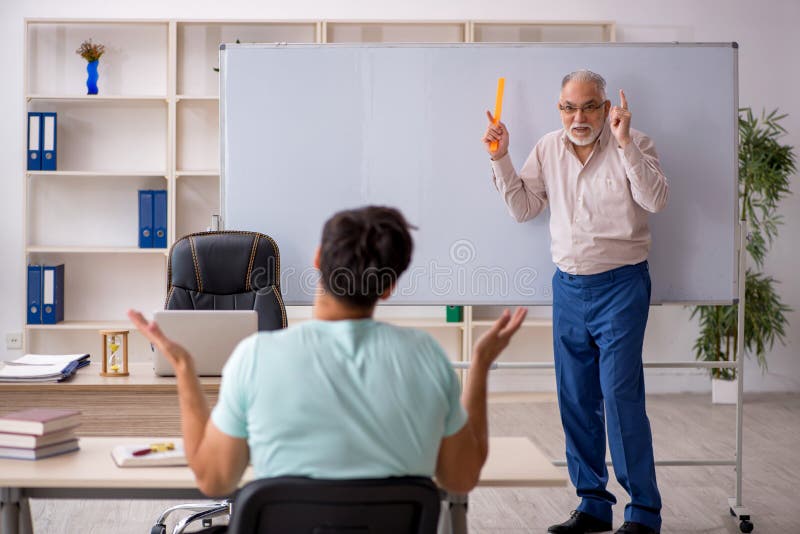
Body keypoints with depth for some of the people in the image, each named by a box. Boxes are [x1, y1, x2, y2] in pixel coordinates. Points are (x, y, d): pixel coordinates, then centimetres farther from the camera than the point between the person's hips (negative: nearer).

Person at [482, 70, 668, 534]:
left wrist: (624, 143, -26)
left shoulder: (633, 145, -6)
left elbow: (656, 200, -19)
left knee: (621, 397, -8)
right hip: (568, 287, 6)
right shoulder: (548, 149, 8)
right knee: (576, 401, 9)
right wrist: (501, 158, -1)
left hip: (620, 286, -5)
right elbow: (523, 208, 10)